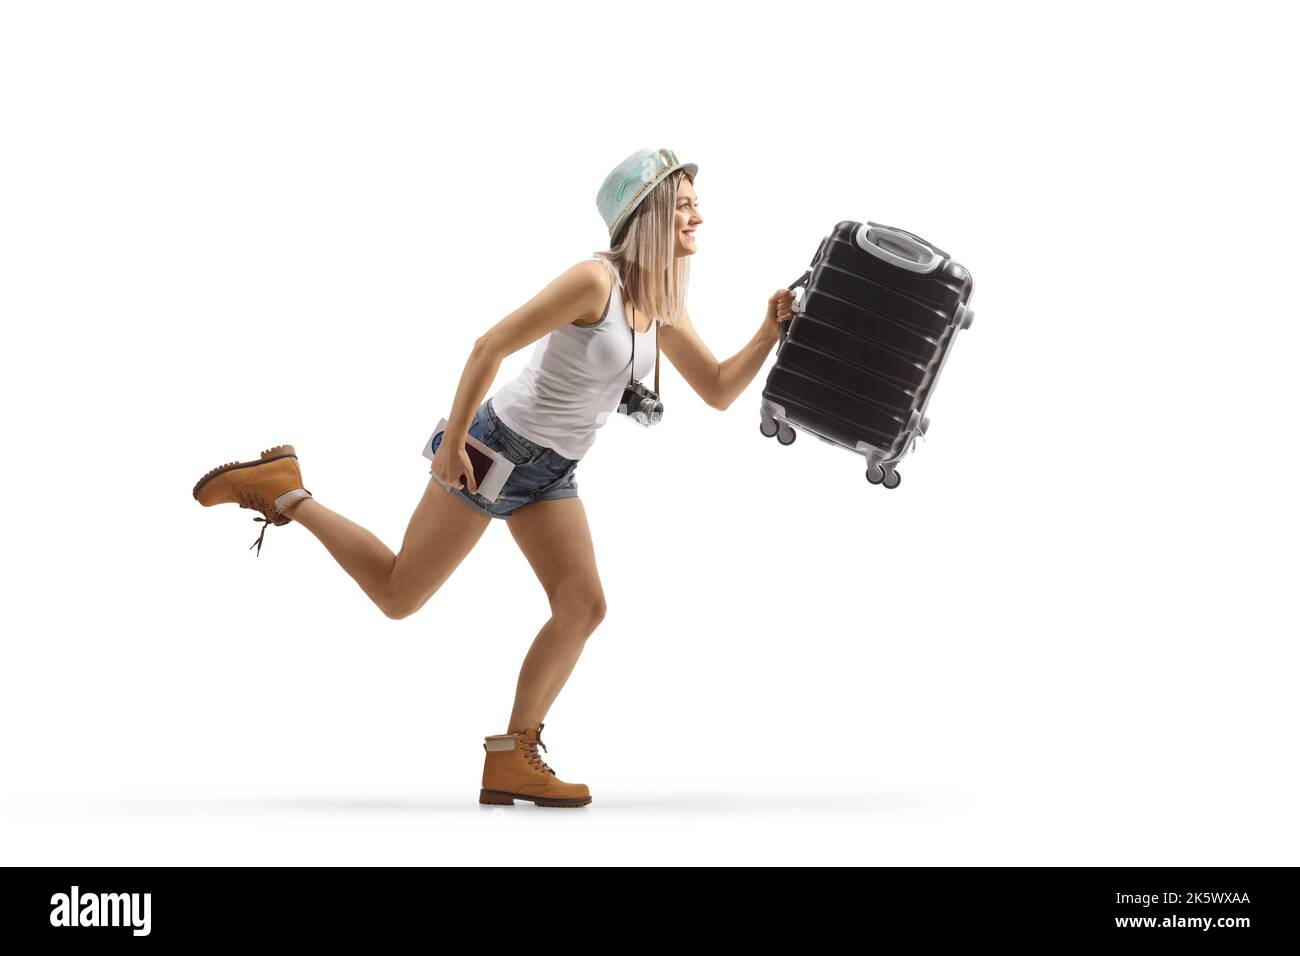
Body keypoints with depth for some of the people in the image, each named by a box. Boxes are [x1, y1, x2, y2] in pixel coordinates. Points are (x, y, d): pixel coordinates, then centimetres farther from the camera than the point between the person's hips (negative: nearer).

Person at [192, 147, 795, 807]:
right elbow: (490, 346, -22)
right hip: (497, 449, -8)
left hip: (550, 472, 8)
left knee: (583, 607, -3)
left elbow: (718, 391, 9)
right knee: (398, 595, -1)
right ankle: (279, 488, 13)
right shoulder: (594, 281, -21)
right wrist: (453, 443, -20)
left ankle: (511, 761, 4)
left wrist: (769, 332, -4)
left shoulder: (662, 305, 5)